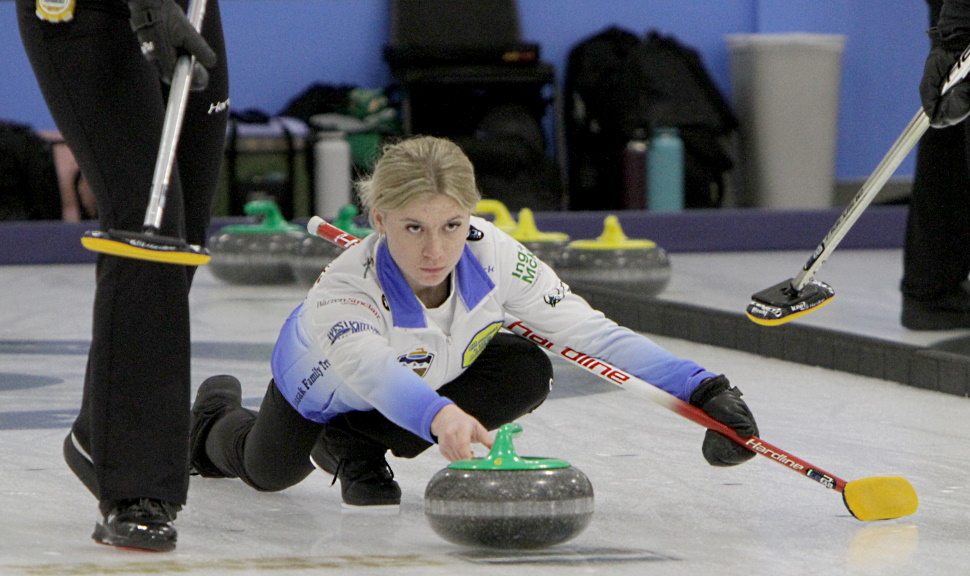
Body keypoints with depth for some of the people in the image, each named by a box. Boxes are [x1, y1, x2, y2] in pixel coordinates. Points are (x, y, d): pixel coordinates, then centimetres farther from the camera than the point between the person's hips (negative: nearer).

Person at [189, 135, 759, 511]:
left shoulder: (492, 256, -38)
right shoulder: (342, 289, -48)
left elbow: (591, 331, -39)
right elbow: (369, 368, -68)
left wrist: (702, 389, -49)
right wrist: (437, 415, -89)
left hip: (437, 371, 3)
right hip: (322, 379, -3)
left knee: (527, 374, -22)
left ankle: (357, 444, -2)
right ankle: (217, 418, 53)